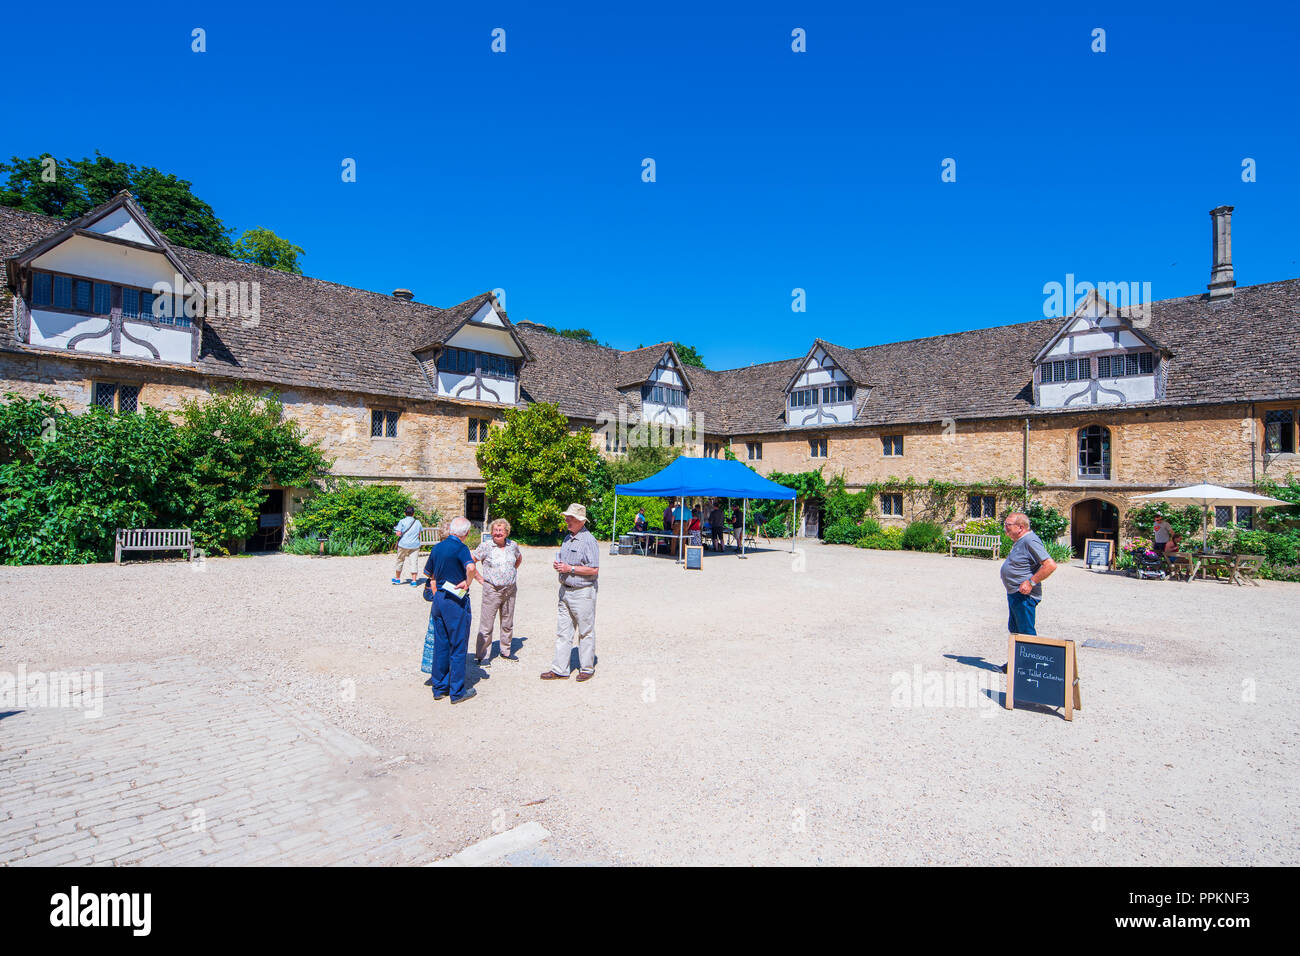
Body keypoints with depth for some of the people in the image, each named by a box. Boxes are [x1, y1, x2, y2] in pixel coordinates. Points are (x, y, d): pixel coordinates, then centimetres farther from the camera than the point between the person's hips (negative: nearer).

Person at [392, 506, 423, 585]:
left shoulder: (402, 521, -5)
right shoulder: (417, 522, 6)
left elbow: (398, 533, -11)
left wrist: (395, 531, 10)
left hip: (404, 544, -2)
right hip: (415, 545, 2)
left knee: (400, 561, 14)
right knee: (413, 562, 2)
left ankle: (397, 579, 26)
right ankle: (414, 580, -2)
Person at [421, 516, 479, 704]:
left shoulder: (437, 547, 8)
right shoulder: (461, 548, -15)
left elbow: (430, 575, 17)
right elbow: (471, 567, -34)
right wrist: (467, 582, -17)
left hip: (439, 598, 7)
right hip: (456, 601, -7)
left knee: (440, 644, 15)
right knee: (458, 646, 3)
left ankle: (439, 688, 24)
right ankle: (457, 692, 10)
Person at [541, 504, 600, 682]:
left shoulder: (588, 541, -14)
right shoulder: (568, 538, 12)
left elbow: (594, 569, -19)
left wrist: (570, 569, -18)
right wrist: (558, 565, 2)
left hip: (583, 592, -8)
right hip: (565, 590, 8)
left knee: (586, 632, 5)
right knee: (562, 632, 10)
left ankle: (587, 668, 17)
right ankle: (560, 669, 17)